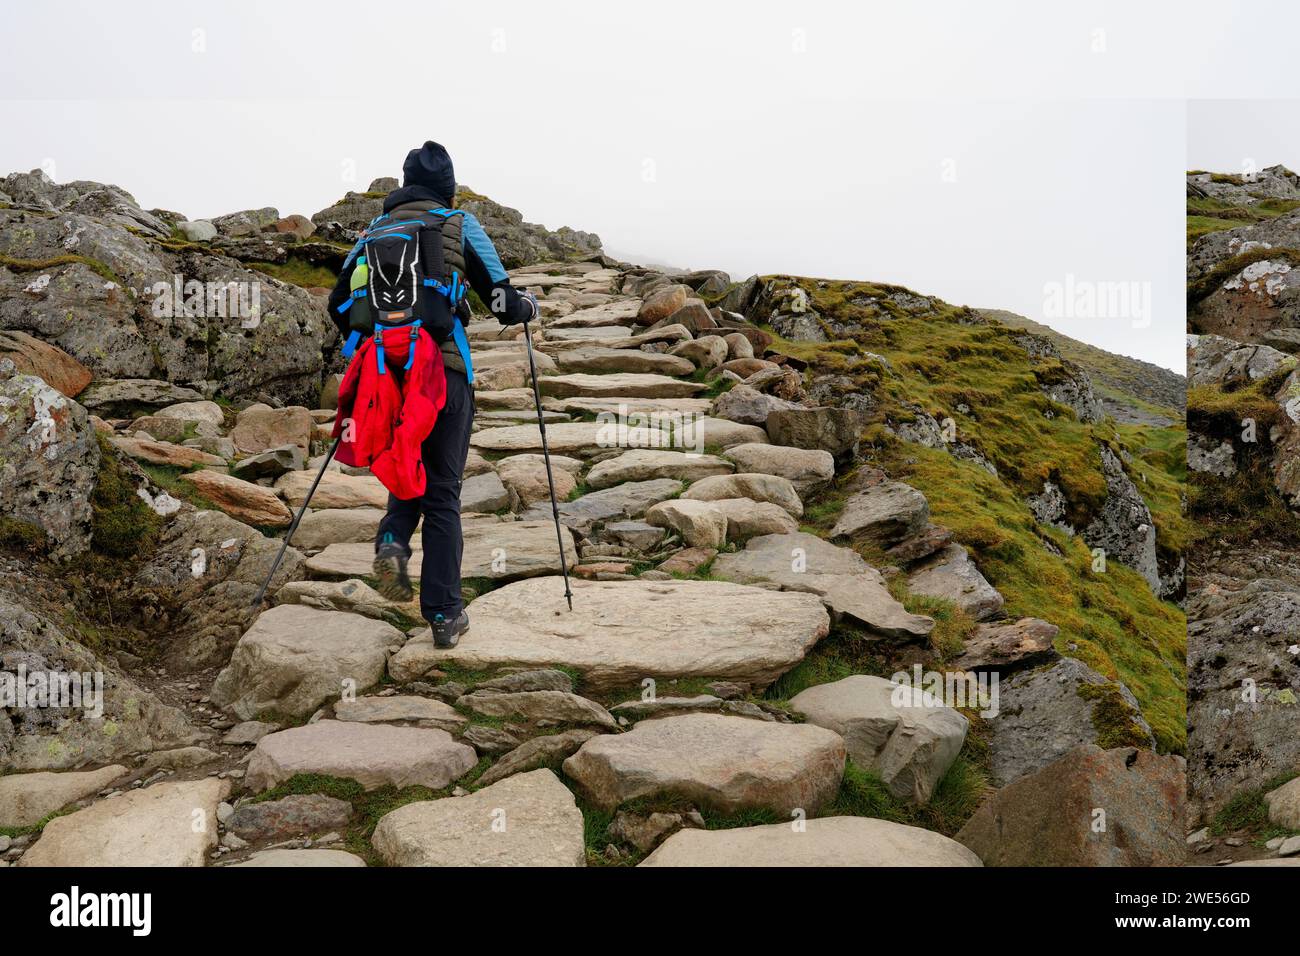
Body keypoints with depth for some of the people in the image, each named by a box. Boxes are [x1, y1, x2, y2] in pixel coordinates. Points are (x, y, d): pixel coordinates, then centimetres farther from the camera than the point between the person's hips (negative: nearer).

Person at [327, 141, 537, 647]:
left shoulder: (377, 229, 14)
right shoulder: (460, 225, 4)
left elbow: (339, 304, 14)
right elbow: (502, 301, 0)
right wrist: (527, 306, 23)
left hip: (387, 371, 3)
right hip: (444, 372, -3)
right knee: (442, 492, 5)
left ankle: (393, 540, -5)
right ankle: (444, 614, 5)